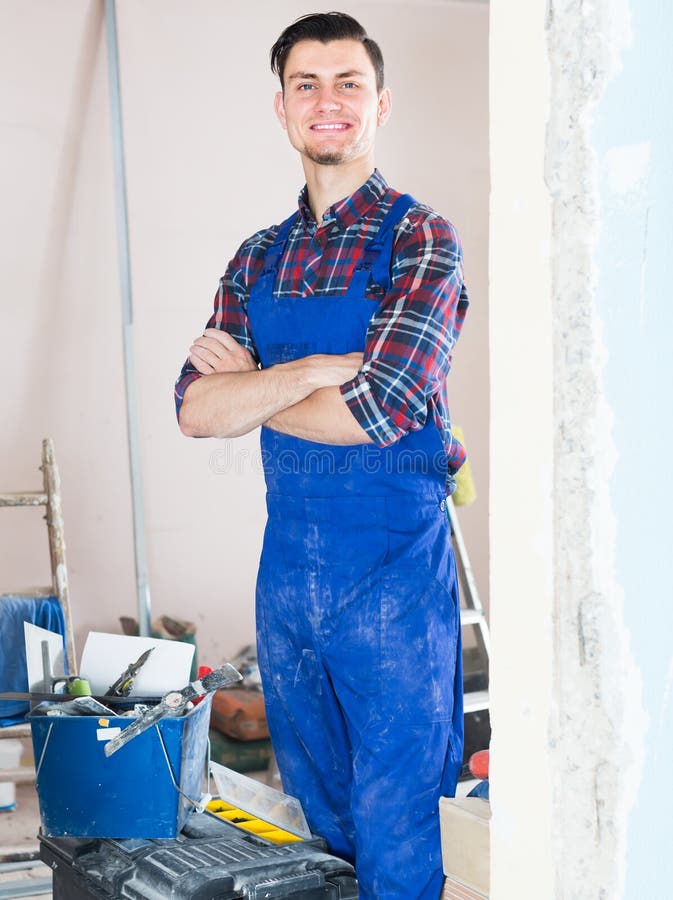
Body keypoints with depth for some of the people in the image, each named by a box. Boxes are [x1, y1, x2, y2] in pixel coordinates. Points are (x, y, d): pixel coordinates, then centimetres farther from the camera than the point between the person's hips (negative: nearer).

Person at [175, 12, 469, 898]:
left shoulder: (421, 240, -8)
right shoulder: (258, 259, 9)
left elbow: (377, 410, -20)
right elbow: (195, 410, -1)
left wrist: (250, 384, -5)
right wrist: (314, 370, -15)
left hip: (393, 569, -5)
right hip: (286, 567, 5)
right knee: (316, 811, 17)